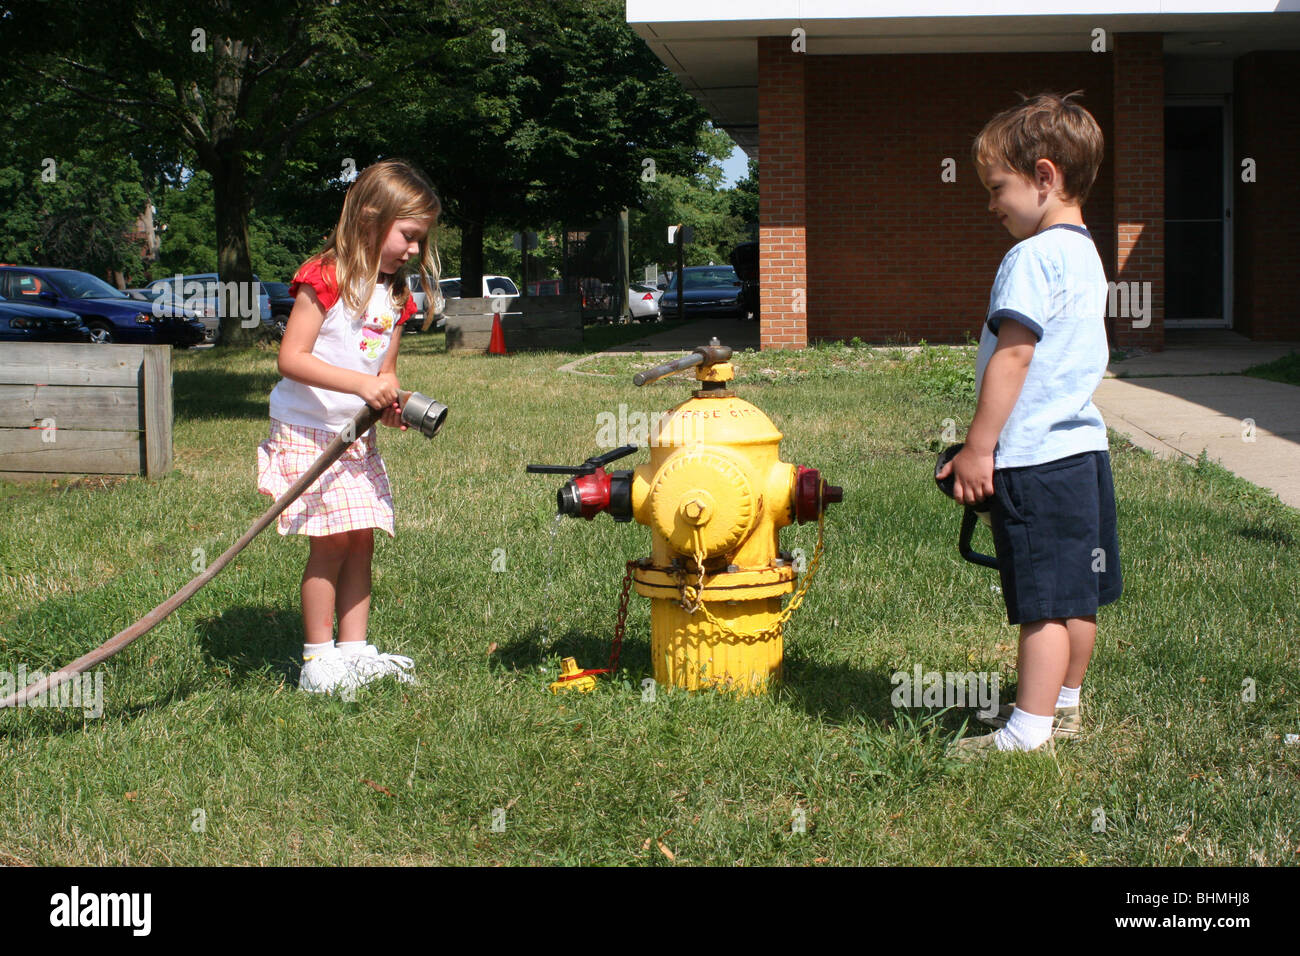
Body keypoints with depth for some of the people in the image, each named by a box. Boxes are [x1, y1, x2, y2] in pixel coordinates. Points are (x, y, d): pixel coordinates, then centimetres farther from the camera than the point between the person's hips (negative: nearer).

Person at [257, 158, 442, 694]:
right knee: (332, 541, -9)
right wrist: (360, 384, -27)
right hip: (307, 432, -7)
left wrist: (392, 403, -7)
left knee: (361, 540, 6)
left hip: (358, 438, 8)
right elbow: (291, 359, -20)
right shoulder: (326, 278, -14)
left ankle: (353, 650, 15)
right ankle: (318, 661, -1)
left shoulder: (395, 295, 11)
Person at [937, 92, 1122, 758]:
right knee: (1077, 595, 17)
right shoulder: (1085, 254, 15)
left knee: (1044, 601, -5)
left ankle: (1029, 733, 0)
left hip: (1037, 456, -10)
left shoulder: (1033, 257, -15)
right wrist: (991, 446, 22)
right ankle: (1063, 706, 30)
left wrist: (978, 449, -15)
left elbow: (1011, 357, -19)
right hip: (1082, 446, 10)